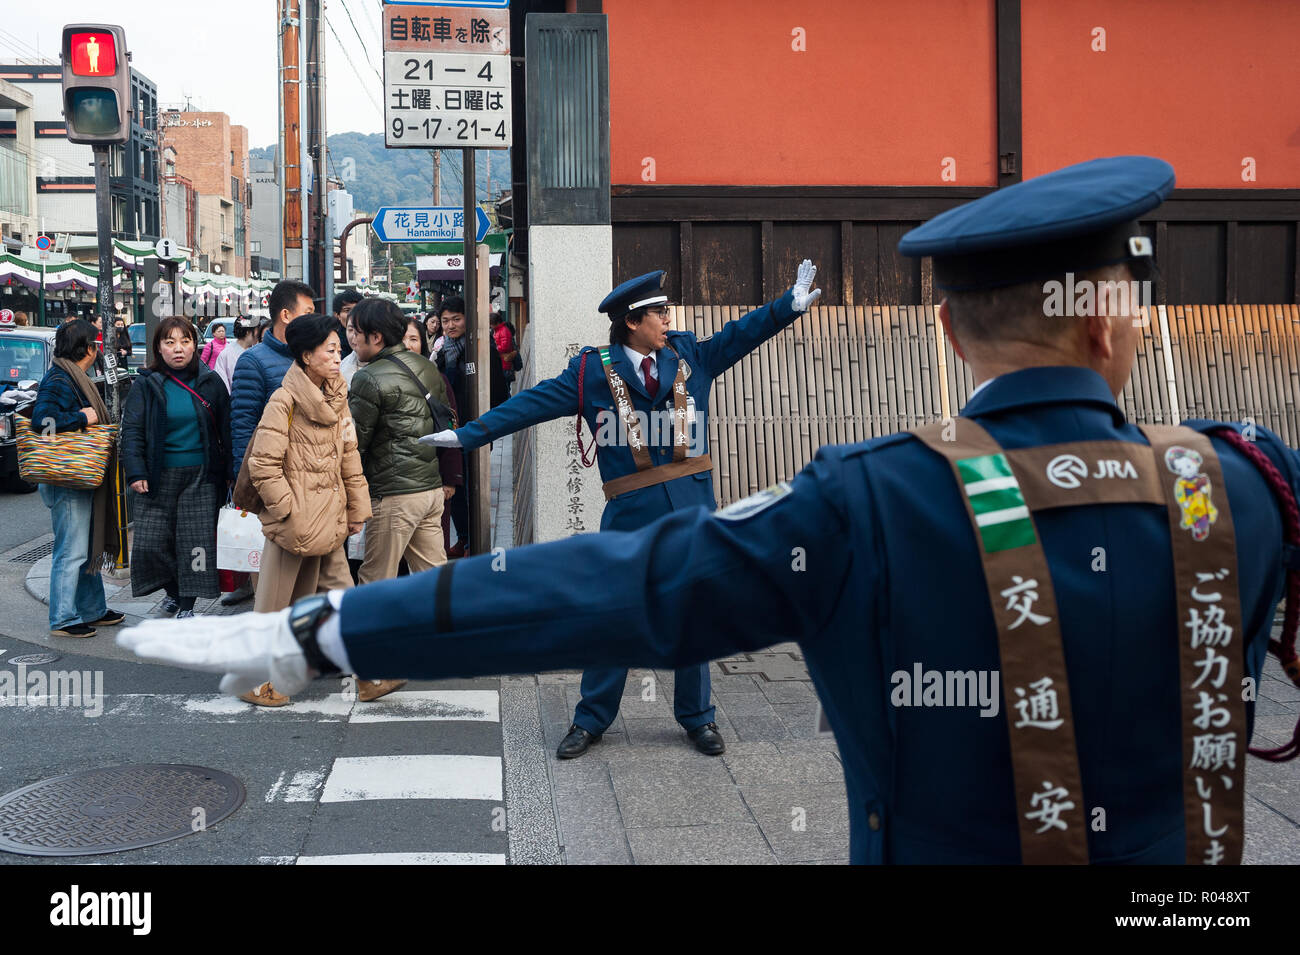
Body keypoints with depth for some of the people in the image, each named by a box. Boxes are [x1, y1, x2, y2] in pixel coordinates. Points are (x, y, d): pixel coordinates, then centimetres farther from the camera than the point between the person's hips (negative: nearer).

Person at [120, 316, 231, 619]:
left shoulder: (211, 382, 4)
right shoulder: (146, 384, 1)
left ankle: (187, 604, 11)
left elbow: (226, 430, 8)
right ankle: (174, 590, 24)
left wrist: (228, 472, 5)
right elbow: (132, 430, -2)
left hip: (200, 476, 0)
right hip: (159, 477, 0)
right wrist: (136, 473, -12)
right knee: (150, 543, -2)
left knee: (197, 539, -2)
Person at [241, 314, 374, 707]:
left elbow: (349, 458, 16)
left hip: (328, 520, 7)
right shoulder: (284, 401, -13)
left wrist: (357, 509, 13)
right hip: (294, 522, -7)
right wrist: (291, 513, -16)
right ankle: (253, 679, 15)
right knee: (274, 602, 3)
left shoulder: (337, 398, 10)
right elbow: (263, 466, -15)